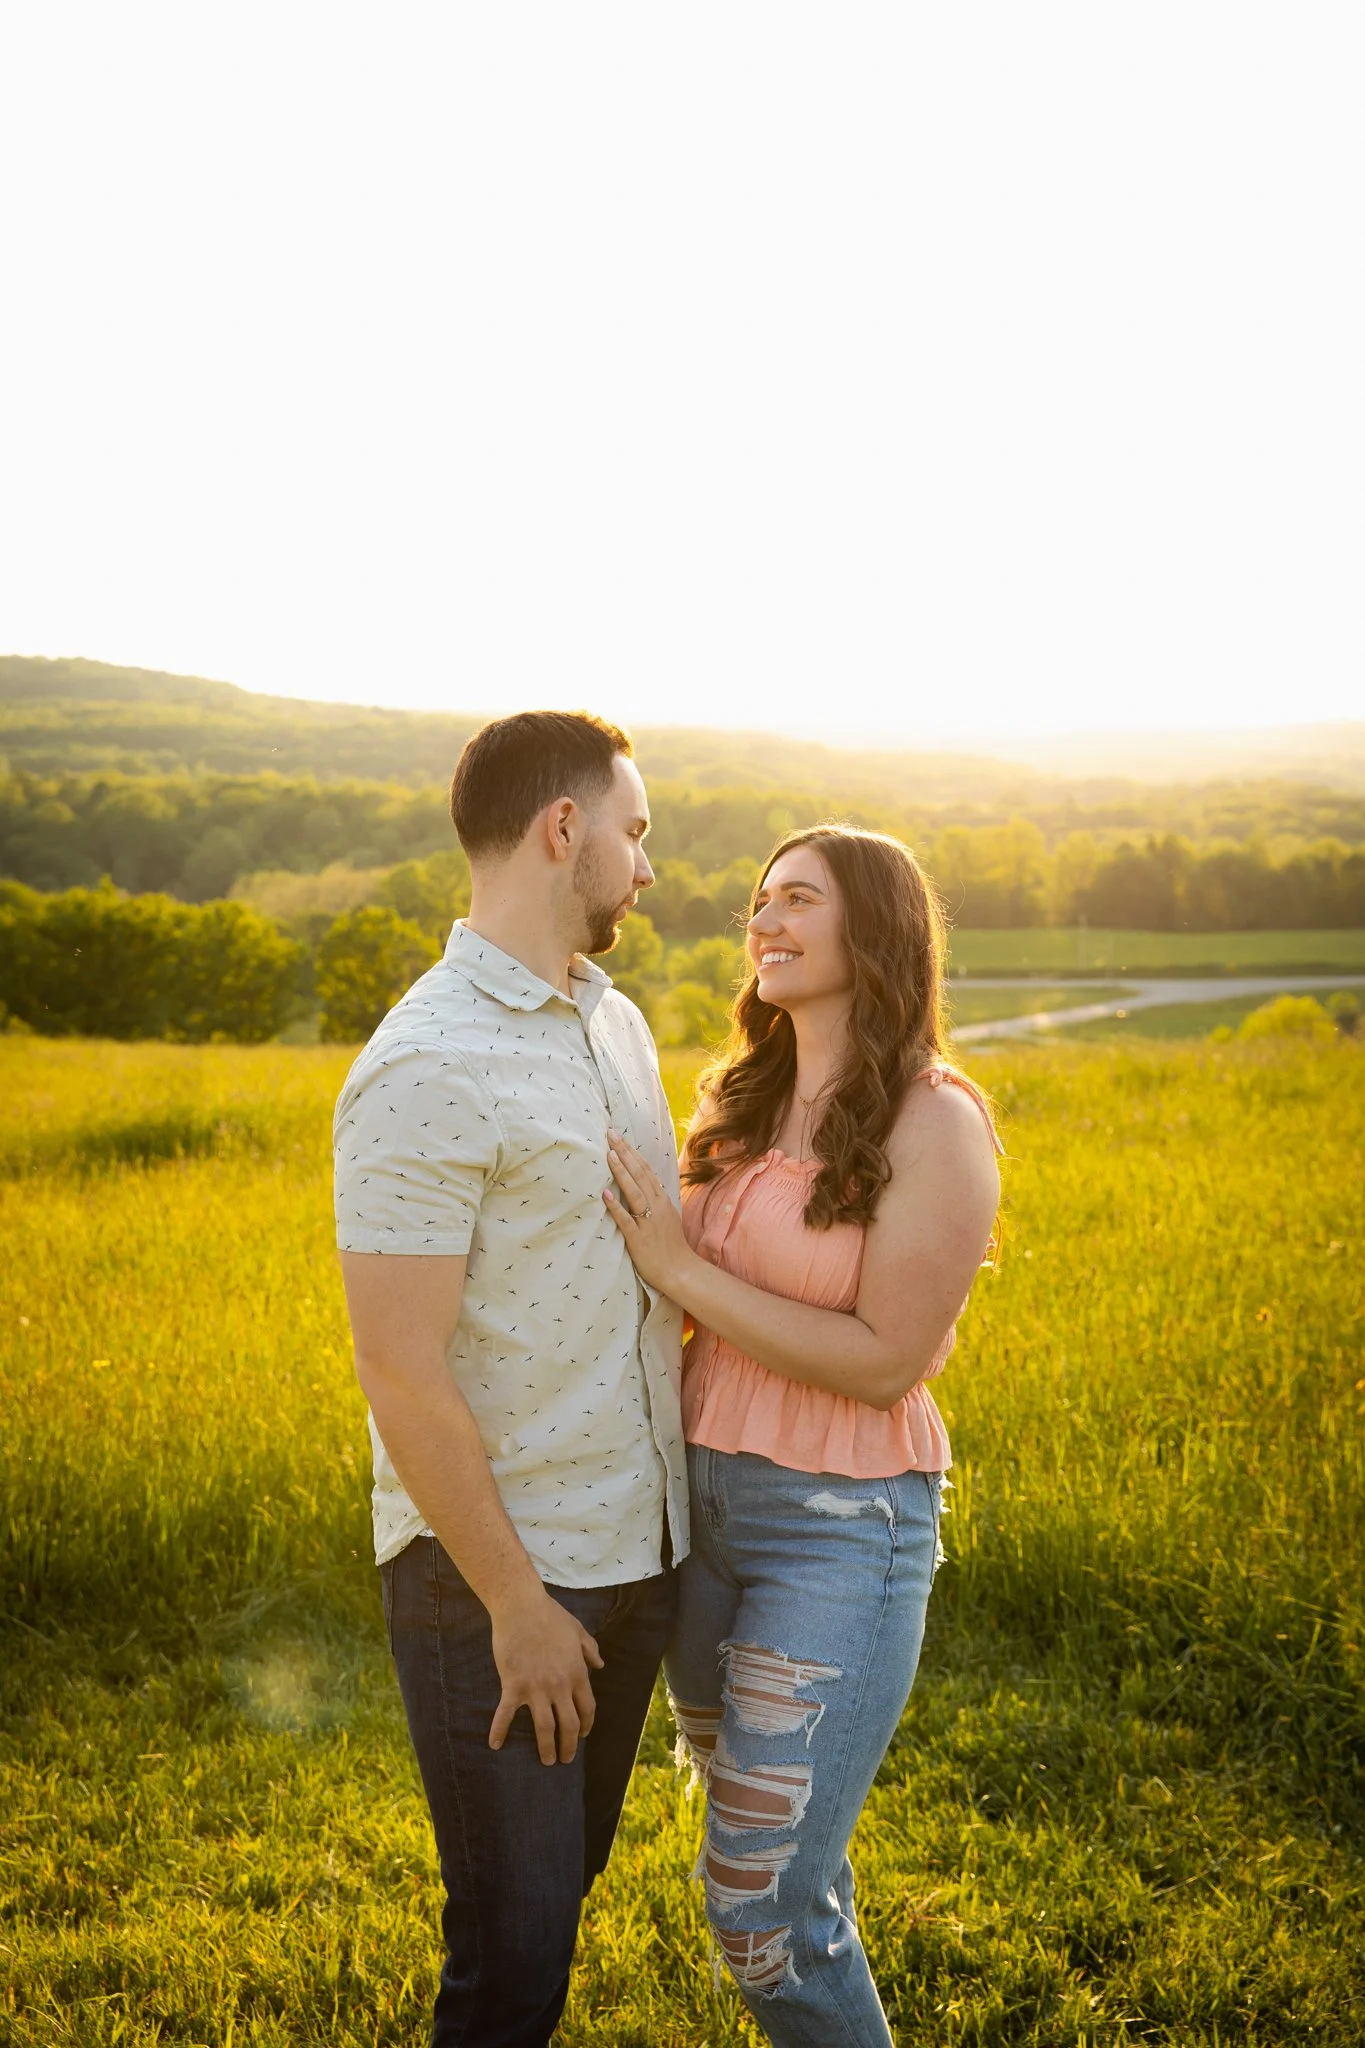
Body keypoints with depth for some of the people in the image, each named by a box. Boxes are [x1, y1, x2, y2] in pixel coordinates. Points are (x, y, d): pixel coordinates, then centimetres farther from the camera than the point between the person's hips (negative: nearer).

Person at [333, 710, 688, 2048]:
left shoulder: (617, 1026, 8)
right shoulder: (427, 1072, -19)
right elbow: (399, 1371, -20)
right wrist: (516, 1602, -16)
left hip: (636, 1548, 8)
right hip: (495, 1571, -8)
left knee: (565, 1882, 21)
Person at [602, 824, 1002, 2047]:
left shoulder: (935, 1123, -13)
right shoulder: (744, 1103, 6)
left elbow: (886, 1361, -19)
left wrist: (680, 1268, -19)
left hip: (843, 1530, -6)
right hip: (704, 1499, 7)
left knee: (761, 1900, -4)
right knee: (755, 1825, 21)